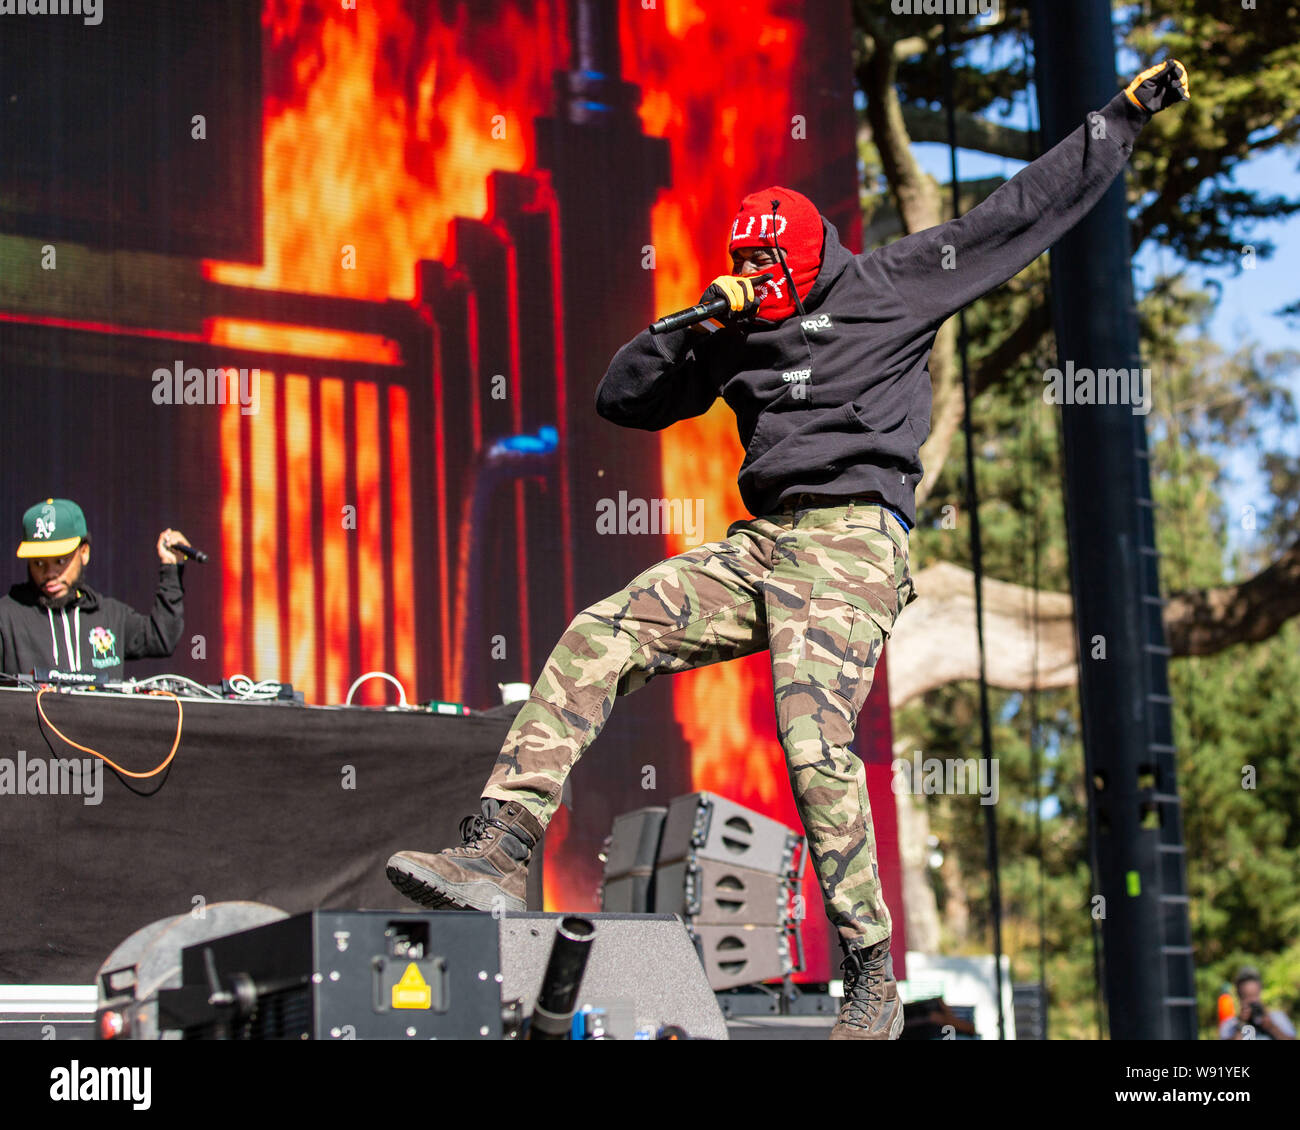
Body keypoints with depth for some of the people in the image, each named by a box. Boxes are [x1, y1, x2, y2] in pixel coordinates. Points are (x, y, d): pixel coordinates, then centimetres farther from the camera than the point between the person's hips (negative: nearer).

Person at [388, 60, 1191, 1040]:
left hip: (852, 541, -6)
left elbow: (1027, 210, 12)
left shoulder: (890, 286, 10)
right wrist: (697, 323, 10)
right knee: (598, 639, -12)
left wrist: (1126, 116, 14)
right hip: (759, 546, 6)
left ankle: (873, 982, -12)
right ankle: (499, 856, -20)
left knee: (815, 746, -23)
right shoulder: (738, 335, 23)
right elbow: (624, 399, 23)